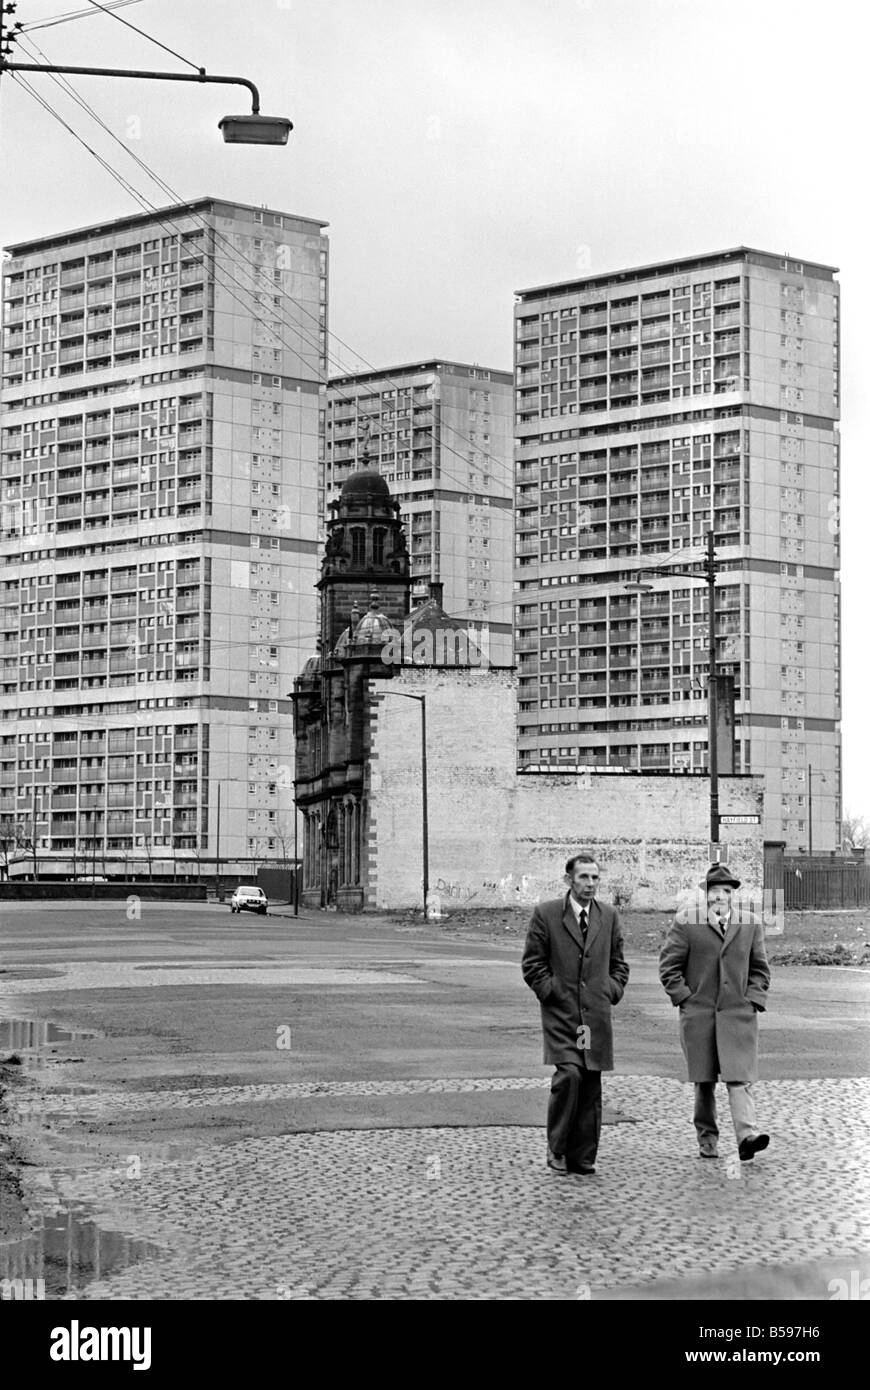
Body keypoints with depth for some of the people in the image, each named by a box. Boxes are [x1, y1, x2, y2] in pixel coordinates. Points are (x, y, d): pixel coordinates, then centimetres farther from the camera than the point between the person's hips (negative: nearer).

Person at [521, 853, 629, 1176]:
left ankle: (582, 1157, 11)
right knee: (569, 1074, -18)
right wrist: (551, 992, -7)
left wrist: (612, 991, 6)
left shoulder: (609, 917, 12)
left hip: (597, 1014, 4)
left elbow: (618, 964, 20)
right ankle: (556, 1148, -2)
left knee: (591, 1085, 3)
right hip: (561, 1013, -4)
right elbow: (532, 964, 2)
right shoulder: (546, 914, 0)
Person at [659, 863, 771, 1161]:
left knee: (740, 1079, -11)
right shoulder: (686, 923, 2)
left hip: (739, 1013, 1)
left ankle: (746, 1135, -20)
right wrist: (684, 997, -4)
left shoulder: (750, 924, 10)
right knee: (704, 1081, 6)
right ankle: (707, 1139, 16)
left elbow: (759, 968, 16)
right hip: (698, 1014, -1)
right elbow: (669, 965, 4)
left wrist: (753, 999, 4)